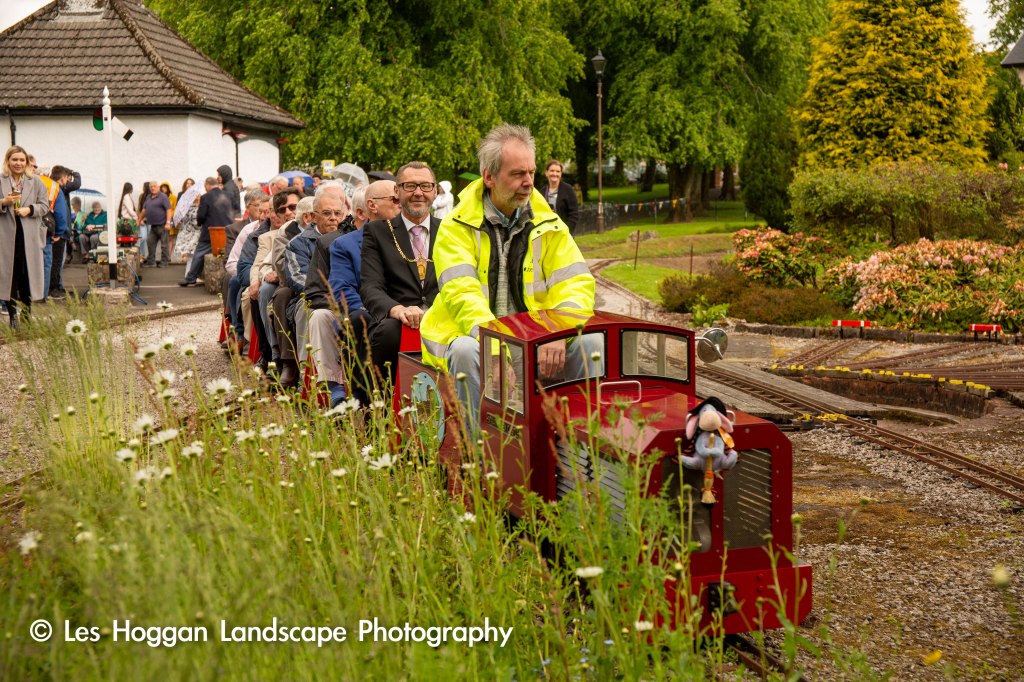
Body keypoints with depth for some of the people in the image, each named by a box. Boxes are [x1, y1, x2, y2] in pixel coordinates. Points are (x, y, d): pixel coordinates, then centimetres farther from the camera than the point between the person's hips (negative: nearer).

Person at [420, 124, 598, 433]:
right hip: (474, 334, -3)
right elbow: (461, 293, -17)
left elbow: (577, 284, -3)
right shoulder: (458, 226, -4)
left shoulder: (548, 224, 7)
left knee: (591, 343, -22)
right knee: (466, 351, -36)